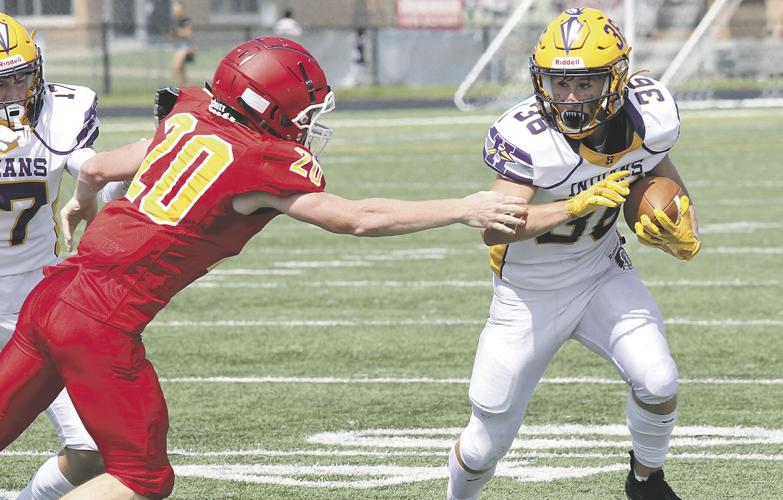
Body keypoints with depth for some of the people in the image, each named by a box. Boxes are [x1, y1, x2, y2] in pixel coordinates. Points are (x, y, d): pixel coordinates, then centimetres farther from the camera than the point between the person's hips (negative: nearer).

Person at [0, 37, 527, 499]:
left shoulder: (187, 119, 11)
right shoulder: (264, 168, -10)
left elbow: (94, 169, 24)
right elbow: (359, 219, -8)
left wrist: (83, 204, 47)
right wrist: (464, 210, -1)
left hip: (56, 291, 8)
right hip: (103, 321, -8)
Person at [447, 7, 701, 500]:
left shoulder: (645, 122, -16)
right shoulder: (526, 136, -30)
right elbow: (495, 228, -40)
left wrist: (684, 237, -15)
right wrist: (578, 205, -50)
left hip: (601, 274, 3)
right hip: (530, 294, -3)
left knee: (659, 382, -19)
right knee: (486, 444, 3)